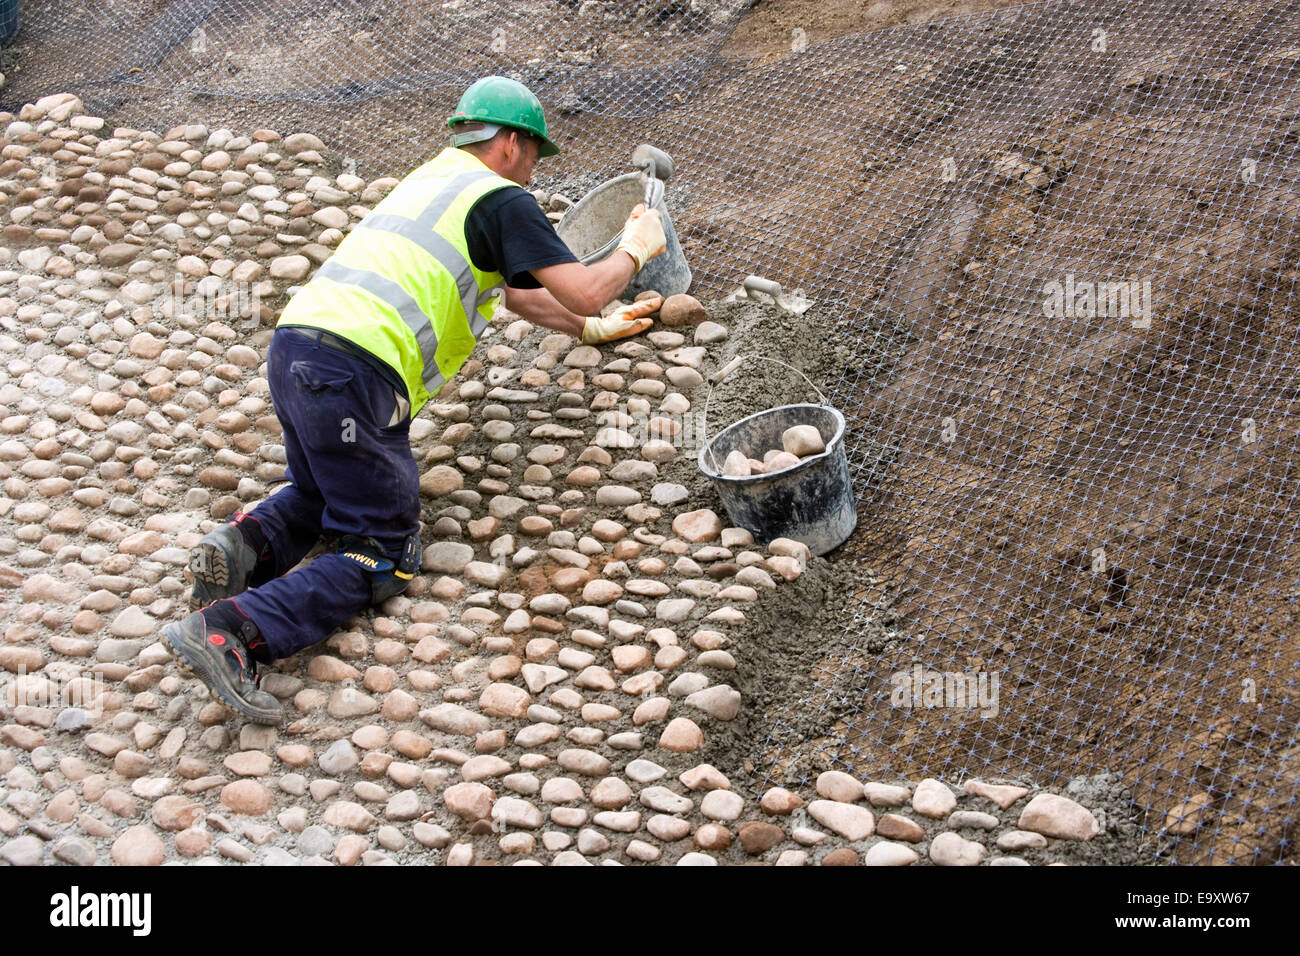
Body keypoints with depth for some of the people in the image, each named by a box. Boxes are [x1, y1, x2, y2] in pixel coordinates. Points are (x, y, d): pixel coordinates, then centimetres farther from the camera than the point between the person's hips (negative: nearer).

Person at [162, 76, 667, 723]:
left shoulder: (432, 178, 29)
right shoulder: (502, 198, 3)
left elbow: (516, 290, 40)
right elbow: (585, 291, -3)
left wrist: (592, 328, 48)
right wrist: (634, 251, 18)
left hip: (293, 342, 8)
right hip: (354, 371, -8)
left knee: (319, 494, 33)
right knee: (380, 557, -1)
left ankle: (249, 543, 1)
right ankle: (232, 630, -23)